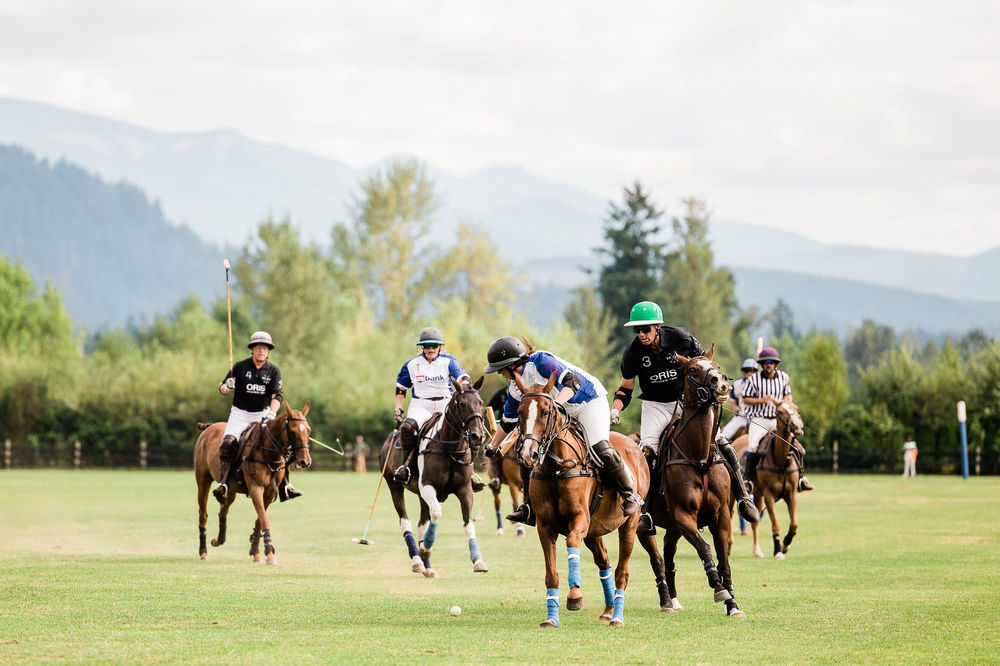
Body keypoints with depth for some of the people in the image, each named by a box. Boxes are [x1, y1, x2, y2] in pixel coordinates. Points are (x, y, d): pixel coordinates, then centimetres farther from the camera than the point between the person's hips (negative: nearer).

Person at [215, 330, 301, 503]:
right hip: (240, 414, -2)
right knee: (228, 443, -24)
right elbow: (222, 389, 2)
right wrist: (227, 387, -22)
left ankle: (284, 487, -4)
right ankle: (223, 483, -23)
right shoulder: (240, 367, -2)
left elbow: (277, 396, -8)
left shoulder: (273, 371, 1)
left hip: (262, 414, 2)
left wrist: (272, 413, -26)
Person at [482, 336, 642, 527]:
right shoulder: (514, 387, -1)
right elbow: (508, 421, 14)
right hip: (559, 415, 8)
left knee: (600, 448, -26)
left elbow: (573, 381, -36)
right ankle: (530, 507, 5)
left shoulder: (541, 361, -26)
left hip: (589, 402, -8)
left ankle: (630, 496, -11)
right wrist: (493, 446, 15)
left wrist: (555, 403, -50)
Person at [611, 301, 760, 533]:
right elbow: (625, 389, 0)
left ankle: (742, 498, 3)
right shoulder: (633, 353, -12)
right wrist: (615, 410, -17)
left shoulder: (681, 338, -15)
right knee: (646, 452, -20)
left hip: (687, 399, 0)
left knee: (719, 442, -11)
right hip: (655, 406, 0)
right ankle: (645, 515, -19)